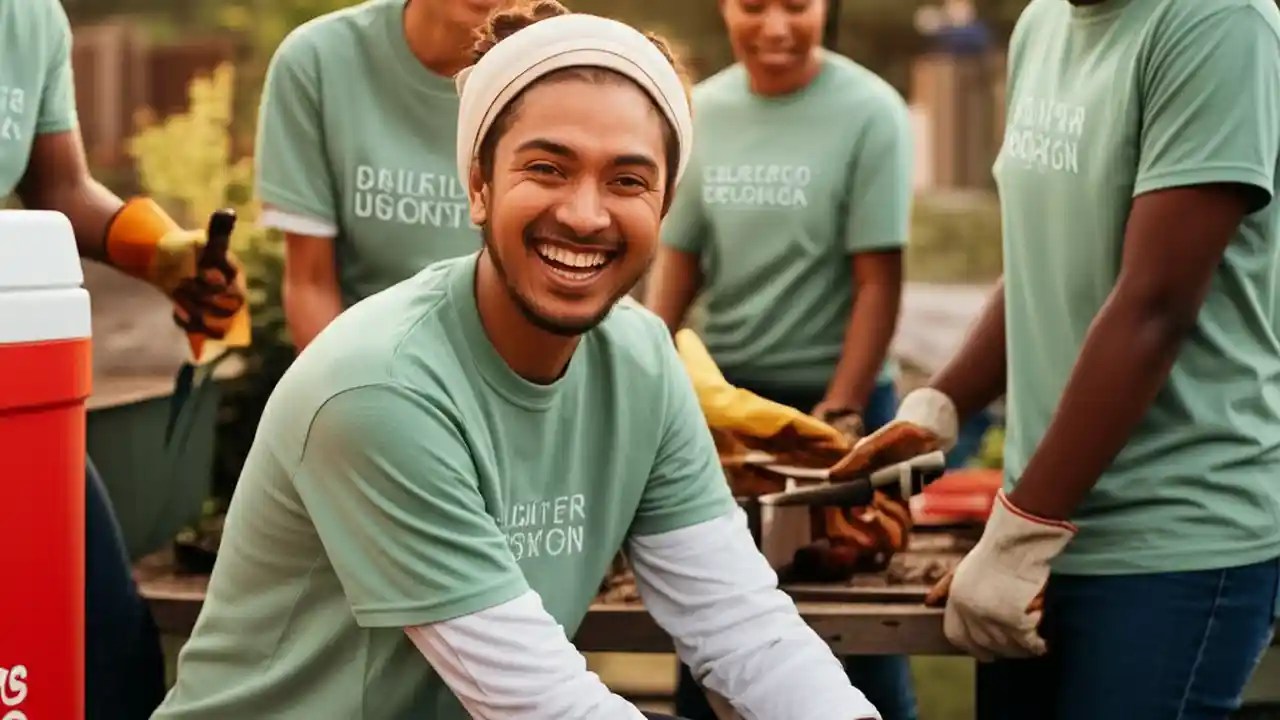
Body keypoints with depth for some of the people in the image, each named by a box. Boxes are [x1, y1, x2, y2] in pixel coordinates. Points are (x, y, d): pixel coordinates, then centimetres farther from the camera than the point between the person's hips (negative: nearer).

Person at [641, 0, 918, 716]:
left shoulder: (869, 113, -11)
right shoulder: (703, 109, 2)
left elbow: (878, 281, -11)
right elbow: (677, 259, 8)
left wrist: (842, 409, -14)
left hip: (830, 394, -4)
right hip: (718, 391, 4)